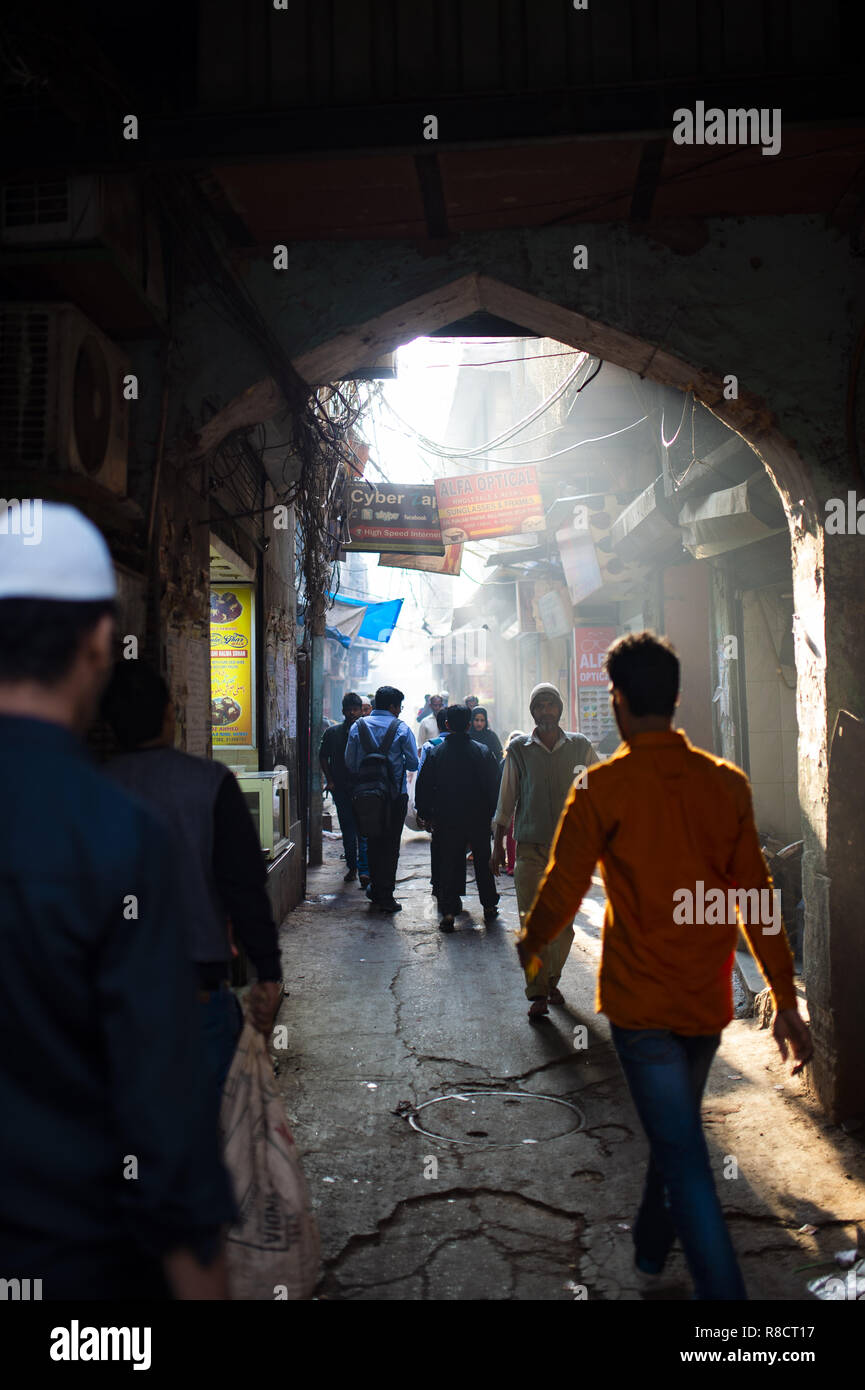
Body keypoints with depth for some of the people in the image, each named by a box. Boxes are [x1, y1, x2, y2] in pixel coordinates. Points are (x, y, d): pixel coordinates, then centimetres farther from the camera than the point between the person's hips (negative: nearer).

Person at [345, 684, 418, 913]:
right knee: (391, 845, 4)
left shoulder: (358, 726, 1)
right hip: (396, 796, -3)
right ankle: (386, 897, 4)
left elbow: (349, 762, 2)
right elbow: (413, 764, -7)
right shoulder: (401, 728, -8)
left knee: (372, 842, 16)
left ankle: (376, 889, 24)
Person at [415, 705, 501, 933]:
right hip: (479, 819, 1)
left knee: (448, 863, 6)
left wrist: (425, 815, 9)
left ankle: (448, 912, 0)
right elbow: (494, 784, 0)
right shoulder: (483, 752, -5)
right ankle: (489, 907, 23)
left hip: (447, 819, -1)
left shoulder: (436, 753, -6)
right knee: (483, 862, 15)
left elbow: (423, 786, -2)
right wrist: (491, 812, 10)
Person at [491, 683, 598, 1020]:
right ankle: (537, 995, 0)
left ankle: (552, 981, 26)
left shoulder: (580, 746, 5)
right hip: (530, 846, -1)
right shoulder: (518, 749, 4)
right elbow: (506, 800, 9)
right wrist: (498, 844, 9)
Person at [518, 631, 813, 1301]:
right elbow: (756, 897, -1)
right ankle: (651, 1245, 46)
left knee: (686, 1159, 1)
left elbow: (563, 889, -9)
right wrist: (786, 999, 4)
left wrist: (530, 944, 11)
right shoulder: (728, 782, -3)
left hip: (642, 1001, -5)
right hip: (708, 1000, 5)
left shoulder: (604, 786, -14)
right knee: (676, 1129, 25)